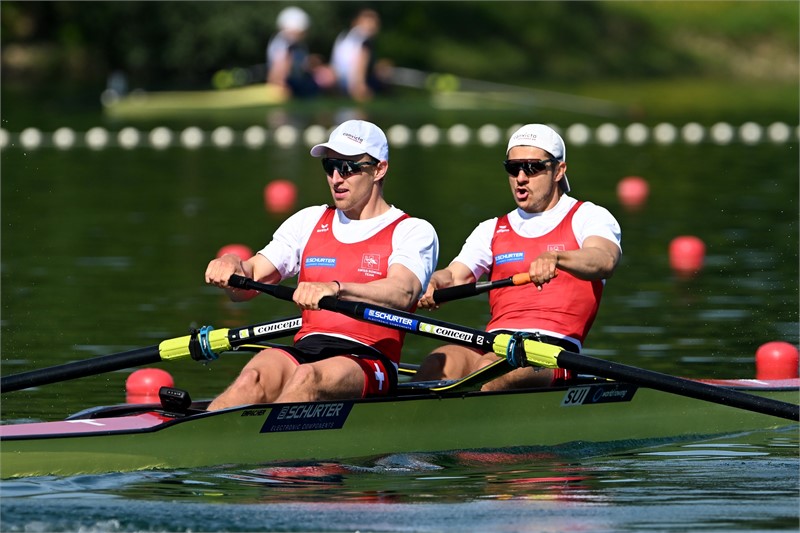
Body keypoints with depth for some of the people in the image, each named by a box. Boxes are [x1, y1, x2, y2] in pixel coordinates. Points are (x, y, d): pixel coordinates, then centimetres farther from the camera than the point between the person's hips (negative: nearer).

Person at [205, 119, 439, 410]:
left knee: (307, 378, -37)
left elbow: (402, 293, -18)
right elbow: (246, 285, 13)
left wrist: (334, 288, -37)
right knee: (258, 375, -32)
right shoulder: (309, 221, 21)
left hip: (368, 362, -4)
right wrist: (230, 265, -14)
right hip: (303, 352, 4)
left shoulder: (413, 232, 5)